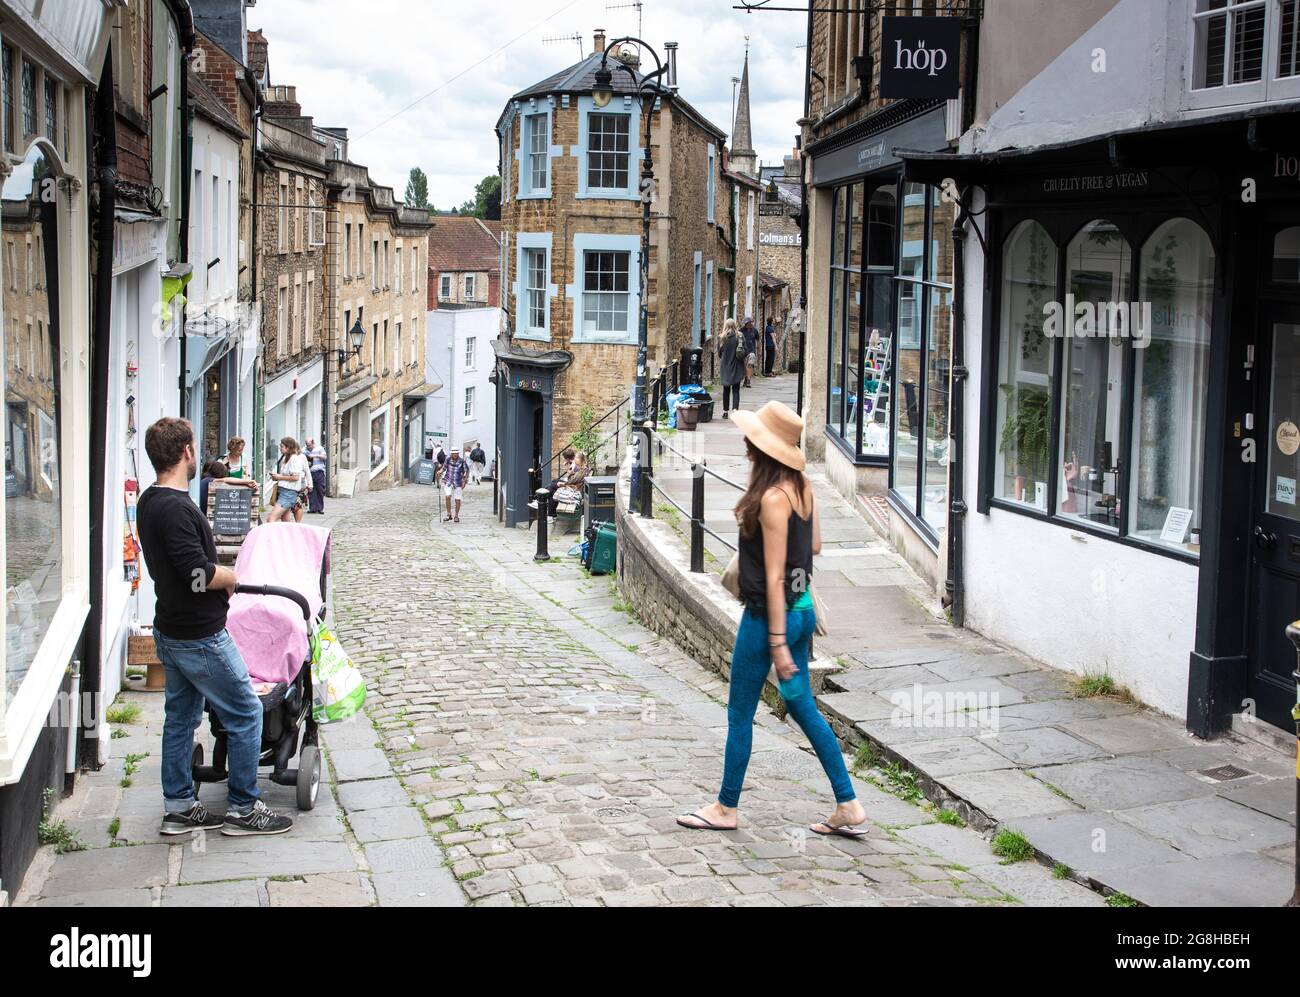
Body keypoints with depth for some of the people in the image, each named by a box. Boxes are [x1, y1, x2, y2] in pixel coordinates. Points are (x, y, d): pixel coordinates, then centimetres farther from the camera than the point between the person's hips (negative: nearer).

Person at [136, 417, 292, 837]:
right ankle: (243, 808, 9)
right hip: (200, 637, -10)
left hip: (170, 629, 10)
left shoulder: (149, 502, 7)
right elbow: (199, 575, -26)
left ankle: (178, 807, 24)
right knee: (246, 713, 1)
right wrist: (232, 576, -8)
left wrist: (219, 574, 11)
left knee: (180, 716, 16)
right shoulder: (176, 508, -24)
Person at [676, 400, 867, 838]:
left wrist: (777, 642, -20)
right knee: (802, 706, 16)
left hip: (771, 615, -9)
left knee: (740, 712, 7)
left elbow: (774, 576, -22)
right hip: (803, 608, 9)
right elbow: (814, 545, 13)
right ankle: (848, 805, 17)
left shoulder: (772, 497, -22)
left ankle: (726, 808, 21)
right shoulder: (802, 485, 2)